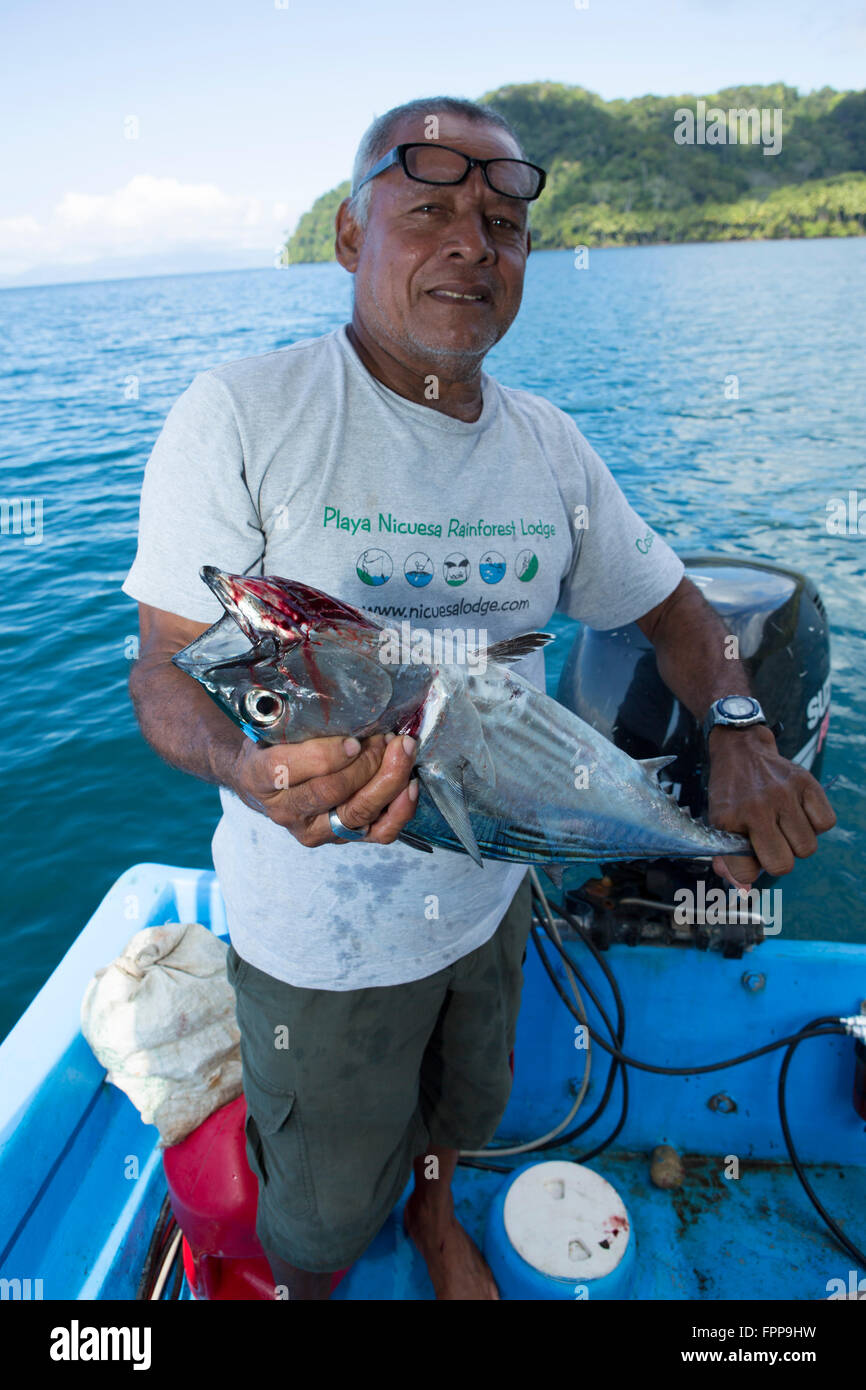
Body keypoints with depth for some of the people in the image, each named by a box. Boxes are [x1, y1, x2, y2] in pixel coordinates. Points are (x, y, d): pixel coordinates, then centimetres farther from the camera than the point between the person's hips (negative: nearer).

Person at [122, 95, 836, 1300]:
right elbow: (166, 669, -18)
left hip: (493, 887, 5)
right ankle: (303, 1293, 57)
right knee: (322, 1212, 19)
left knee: (463, 1110, 31)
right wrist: (247, 766, -41)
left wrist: (738, 731, -14)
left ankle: (436, 1212, 67)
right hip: (323, 927, -4)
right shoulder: (239, 416, -19)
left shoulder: (549, 443, -3)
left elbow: (665, 602, 6)